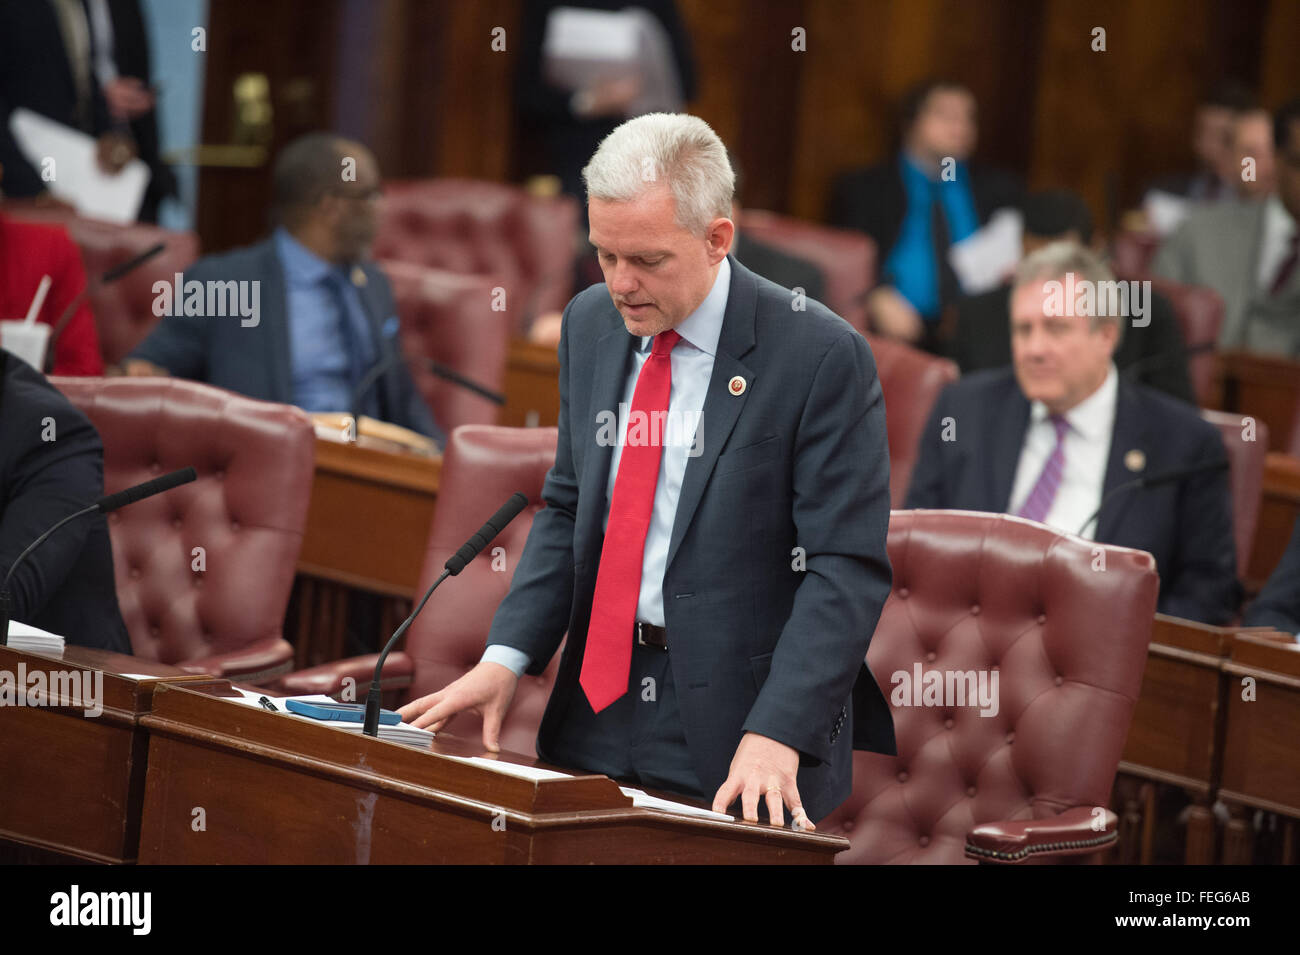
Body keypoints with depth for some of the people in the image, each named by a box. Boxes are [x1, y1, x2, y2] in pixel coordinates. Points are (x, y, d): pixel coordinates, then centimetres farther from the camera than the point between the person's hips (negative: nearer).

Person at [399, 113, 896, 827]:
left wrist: (775, 735, -24)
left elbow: (846, 567, -14)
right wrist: (506, 657, 0)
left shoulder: (821, 356, -13)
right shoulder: (591, 324, 7)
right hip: (597, 718, 5)